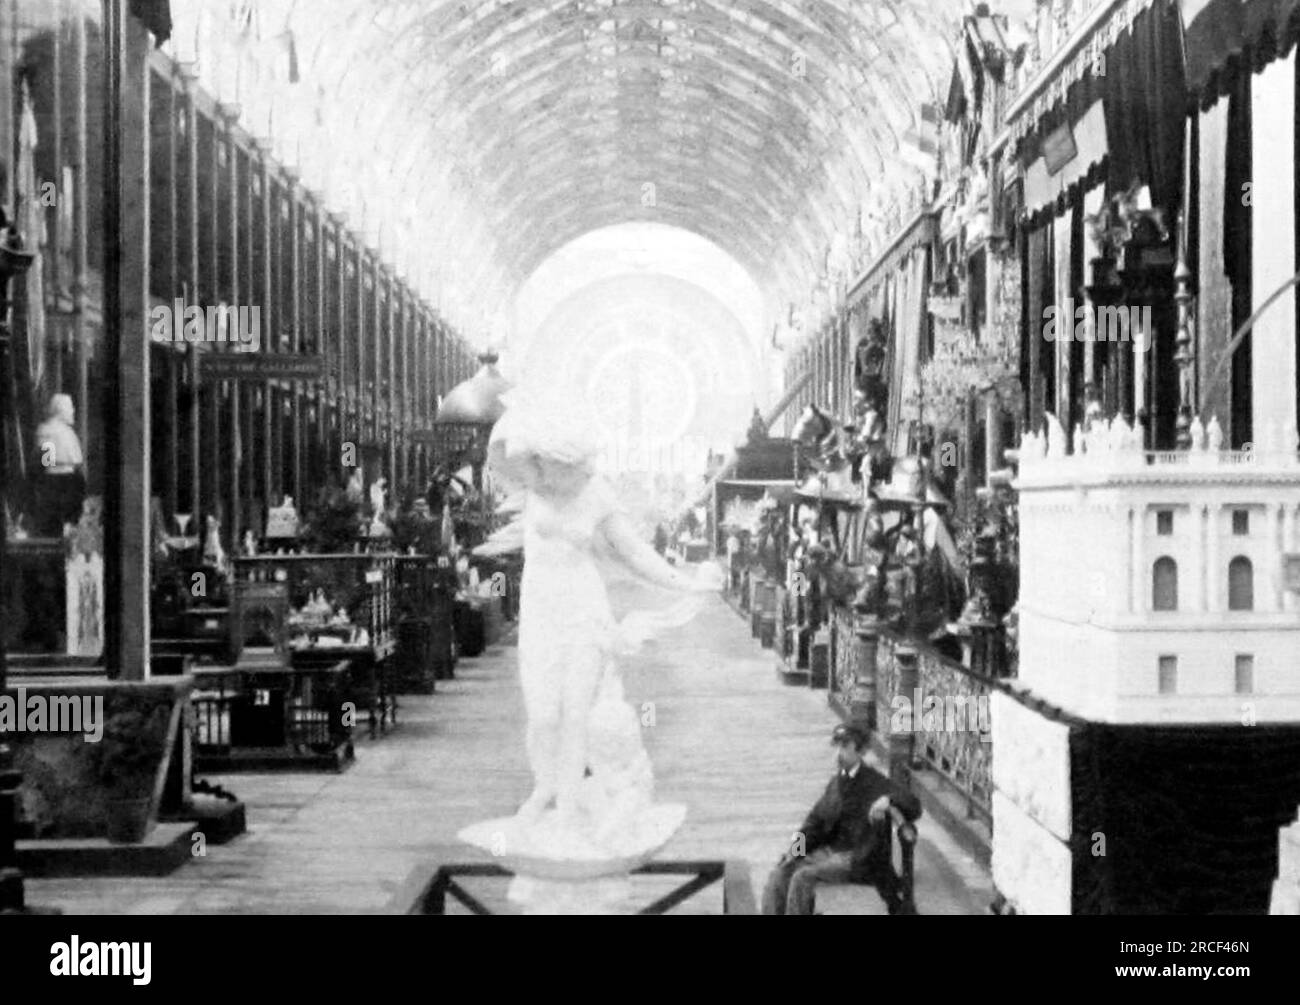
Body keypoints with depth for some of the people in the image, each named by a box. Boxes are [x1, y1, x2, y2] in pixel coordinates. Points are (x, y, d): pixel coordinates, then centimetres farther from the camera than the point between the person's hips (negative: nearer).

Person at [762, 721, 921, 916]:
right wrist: (796, 849, -1)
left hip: (859, 859, -6)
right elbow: (816, 820, 18)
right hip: (829, 849, 6)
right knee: (780, 872, -15)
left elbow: (914, 808, -13)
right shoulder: (837, 782, 15)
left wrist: (888, 800, -34)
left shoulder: (876, 784, -4)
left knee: (803, 877, -27)